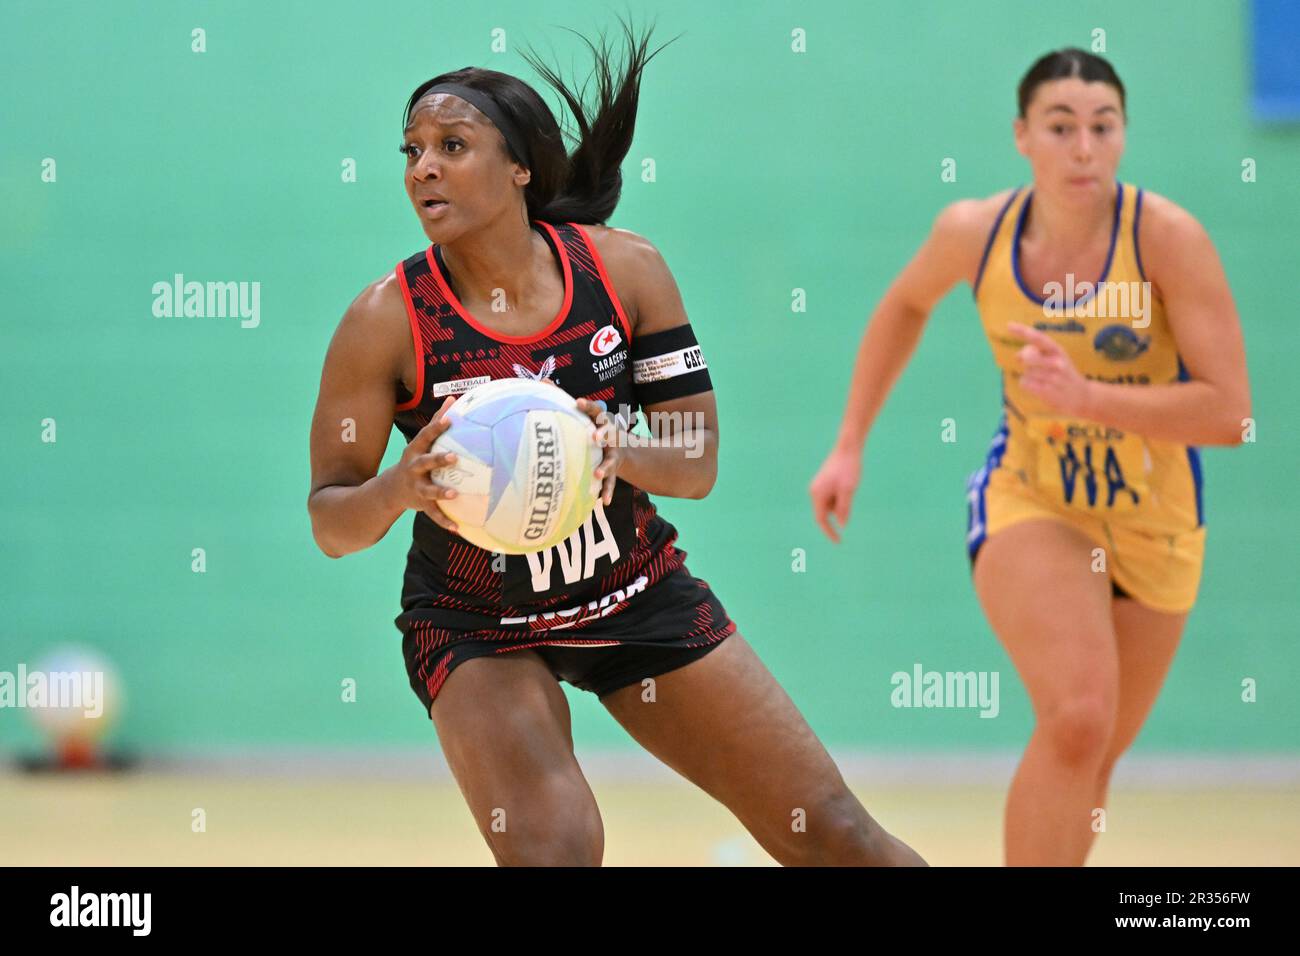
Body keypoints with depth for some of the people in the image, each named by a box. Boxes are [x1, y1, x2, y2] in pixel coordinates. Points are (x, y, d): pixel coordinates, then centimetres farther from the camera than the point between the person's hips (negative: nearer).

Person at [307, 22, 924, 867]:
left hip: (637, 597, 3)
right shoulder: (388, 321, -18)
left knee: (832, 836, 5)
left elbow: (699, 464, -9)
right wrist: (402, 486, -36)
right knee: (555, 850, -28)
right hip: (479, 630, -3)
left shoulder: (626, 270, -11)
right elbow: (331, 525, -14)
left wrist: (623, 455, -31)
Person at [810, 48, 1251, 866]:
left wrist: (1086, 397, -33)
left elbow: (1229, 413, -23)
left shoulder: (1168, 238, -20)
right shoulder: (975, 232, -11)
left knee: (1093, 758, 12)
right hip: (1028, 501, -1)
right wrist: (850, 446, 13)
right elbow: (906, 306, 14)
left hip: (1156, 522, 1)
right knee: (1077, 717, -26)